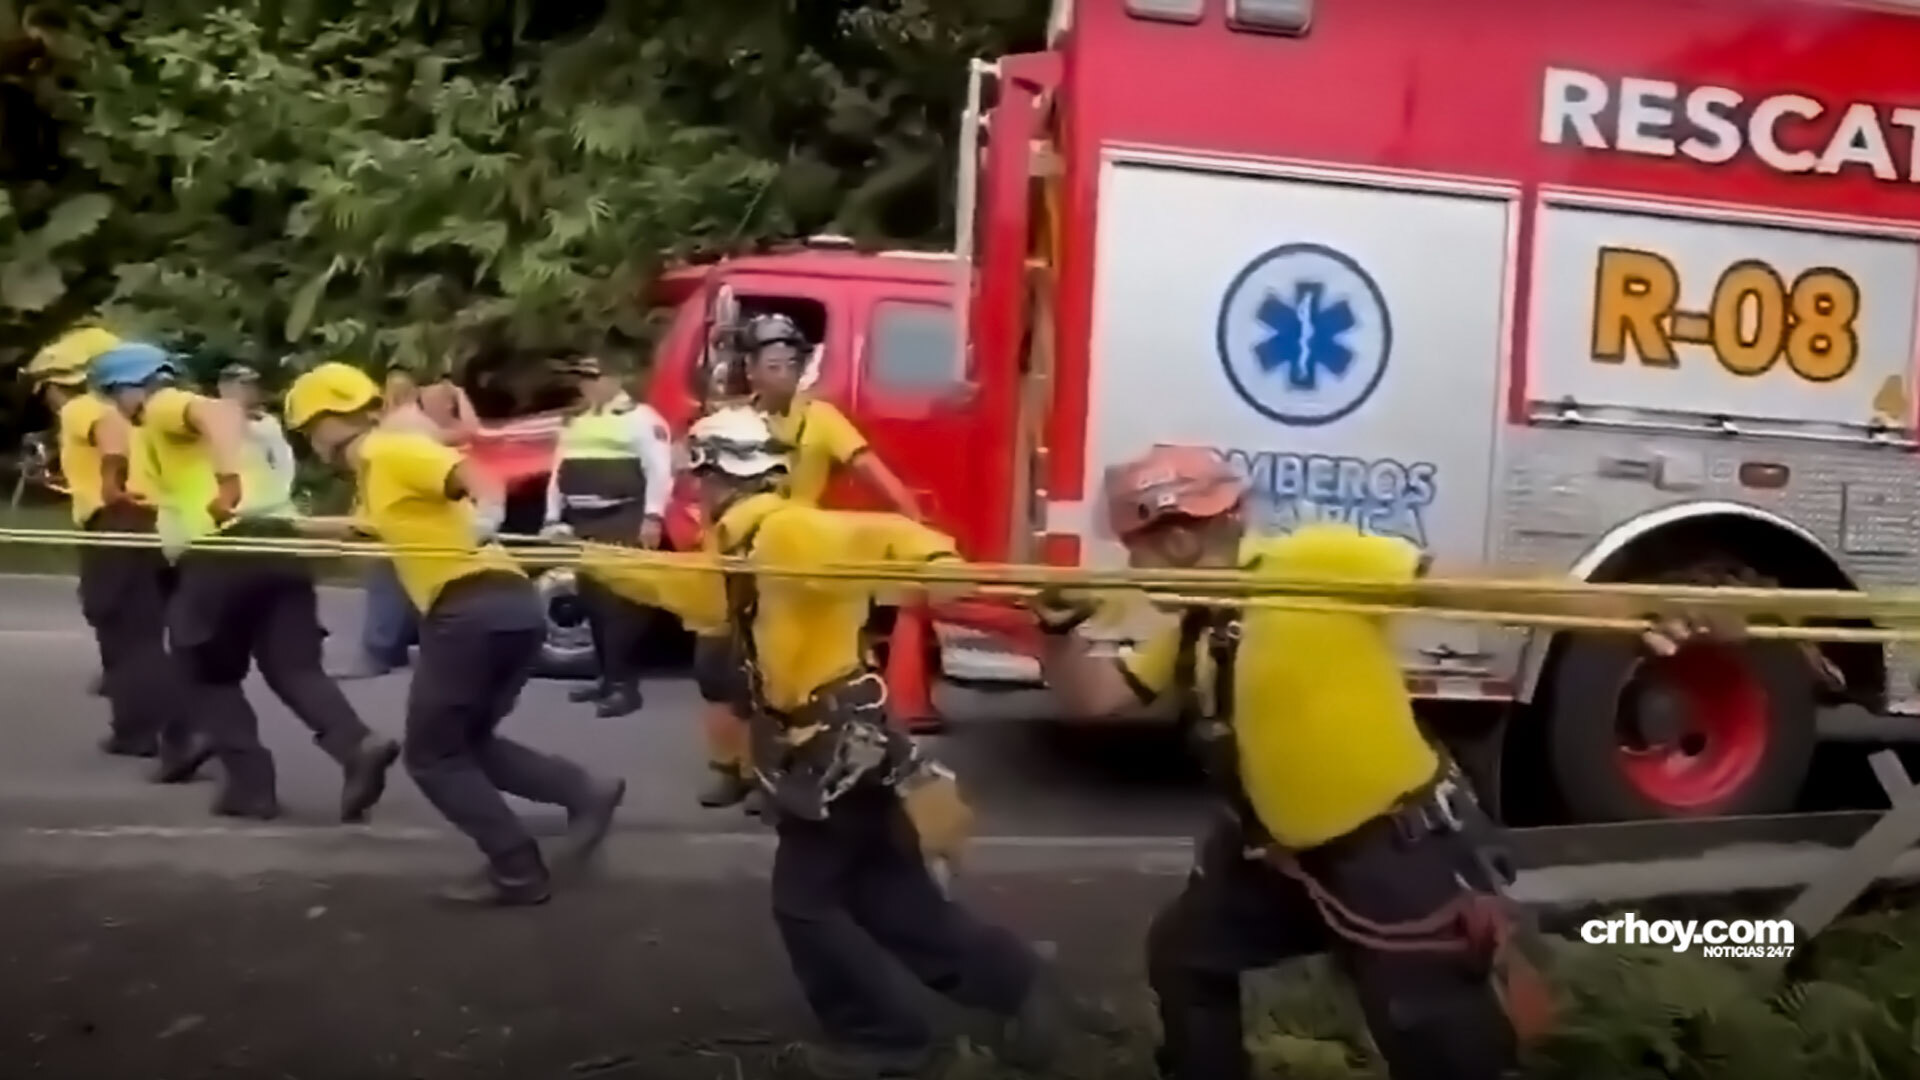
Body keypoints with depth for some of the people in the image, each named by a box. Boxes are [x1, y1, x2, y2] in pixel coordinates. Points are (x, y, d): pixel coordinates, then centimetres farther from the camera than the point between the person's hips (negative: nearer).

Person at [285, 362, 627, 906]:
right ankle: (584, 790, 7)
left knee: (432, 756, 4)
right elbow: (366, 527, 46)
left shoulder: (391, 451, -2)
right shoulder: (377, 470, 25)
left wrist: (486, 516, -41)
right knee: (466, 743, 21)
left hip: (475, 607, -9)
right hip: (510, 605, 9)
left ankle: (518, 871, 5)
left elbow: (475, 475, -19)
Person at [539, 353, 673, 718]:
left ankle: (624, 685, -11)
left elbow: (659, 470, -11)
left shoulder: (640, 418, -3)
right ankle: (609, 677, 18)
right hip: (584, 525, 8)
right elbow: (558, 472, 24)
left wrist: (653, 518, -19)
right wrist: (553, 519, 19)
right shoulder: (575, 423, 21)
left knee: (621, 602, -11)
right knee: (594, 601, 9)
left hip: (624, 524, -8)